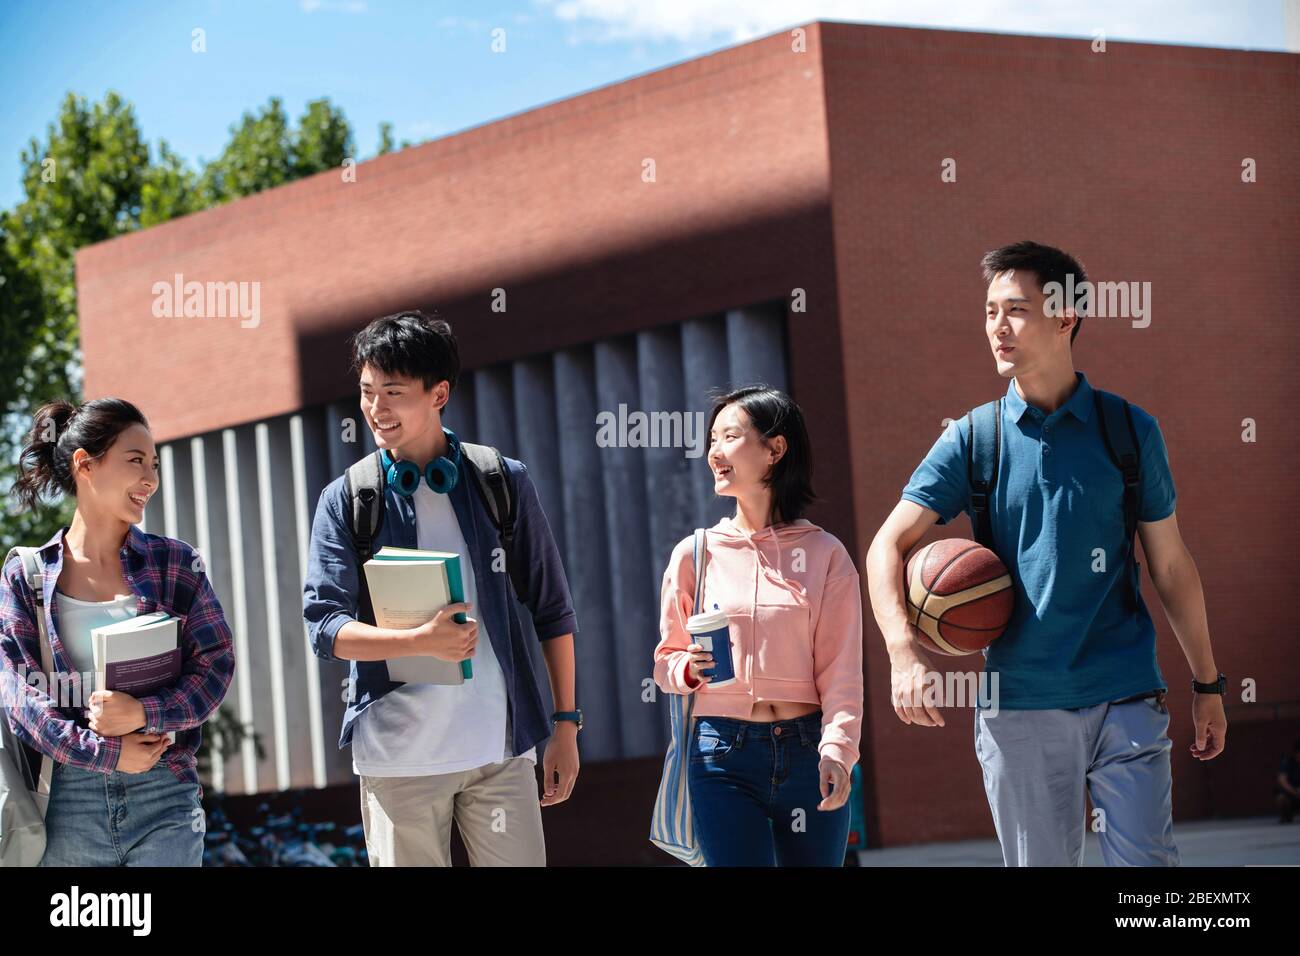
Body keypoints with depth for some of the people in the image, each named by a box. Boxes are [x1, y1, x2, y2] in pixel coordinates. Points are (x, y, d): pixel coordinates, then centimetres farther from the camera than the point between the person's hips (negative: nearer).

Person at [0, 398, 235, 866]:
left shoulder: (174, 563, 8)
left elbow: (216, 665, 1)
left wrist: (143, 712, -16)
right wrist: (107, 753, -13)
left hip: (165, 796, 0)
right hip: (68, 796, 0)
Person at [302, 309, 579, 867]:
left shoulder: (504, 482, 5)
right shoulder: (345, 501, 3)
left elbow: (552, 610, 10)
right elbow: (324, 628, -5)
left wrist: (566, 724, 6)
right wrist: (422, 641, -21)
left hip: (501, 748, 1)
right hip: (396, 753, 0)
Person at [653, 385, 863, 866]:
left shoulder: (824, 554, 2)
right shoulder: (696, 553, 5)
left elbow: (841, 671, -2)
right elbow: (666, 660, 11)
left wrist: (837, 749, -17)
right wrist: (691, 669, -11)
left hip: (807, 751, 0)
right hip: (723, 752, 0)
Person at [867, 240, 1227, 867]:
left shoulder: (1131, 432, 5)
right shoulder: (971, 440, 4)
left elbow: (1170, 565, 12)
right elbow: (889, 544, -3)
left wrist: (1207, 683, 13)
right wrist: (904, 652, -20)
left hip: (1126, 698, -1)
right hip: (1018, 707, 1)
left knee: (1145, 861, -6)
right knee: (1039, 863, 7)